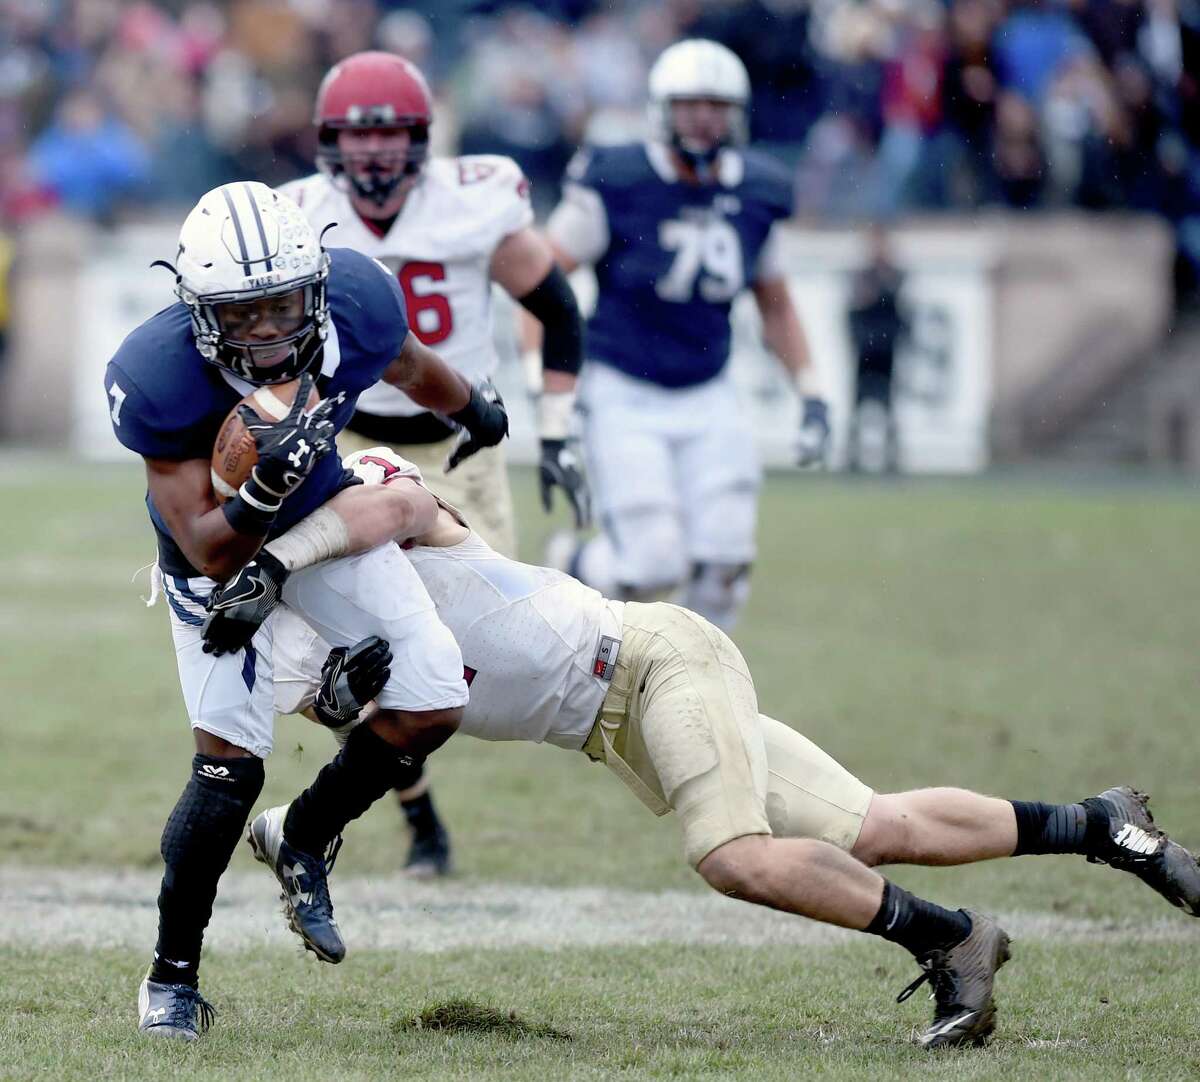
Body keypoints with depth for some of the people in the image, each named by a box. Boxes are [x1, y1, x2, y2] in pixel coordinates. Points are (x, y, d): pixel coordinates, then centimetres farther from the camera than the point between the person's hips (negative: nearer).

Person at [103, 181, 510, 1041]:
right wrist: (262, 492, -52)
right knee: (230, 763, -14)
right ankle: (172, 977, 5)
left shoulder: (356, 302, -28)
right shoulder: (158, 380, -37)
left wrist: (474, 410, 21)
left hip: (320, 512, 4)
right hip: (218, 542, -4)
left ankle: (304, 841, 21)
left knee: (433, 705, -7)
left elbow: (410, 366, 0)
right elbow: (207, 553, -31)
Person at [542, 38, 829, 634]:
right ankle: (570, 562, 20)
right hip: (624, 398, -5)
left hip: (707, 400, 5)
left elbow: (776, 306, 15)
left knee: (723, 561, -6)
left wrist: (811, 395, 7)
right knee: (652, 567, -13)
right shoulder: (617, 185, -15)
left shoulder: (754, 194, 1)